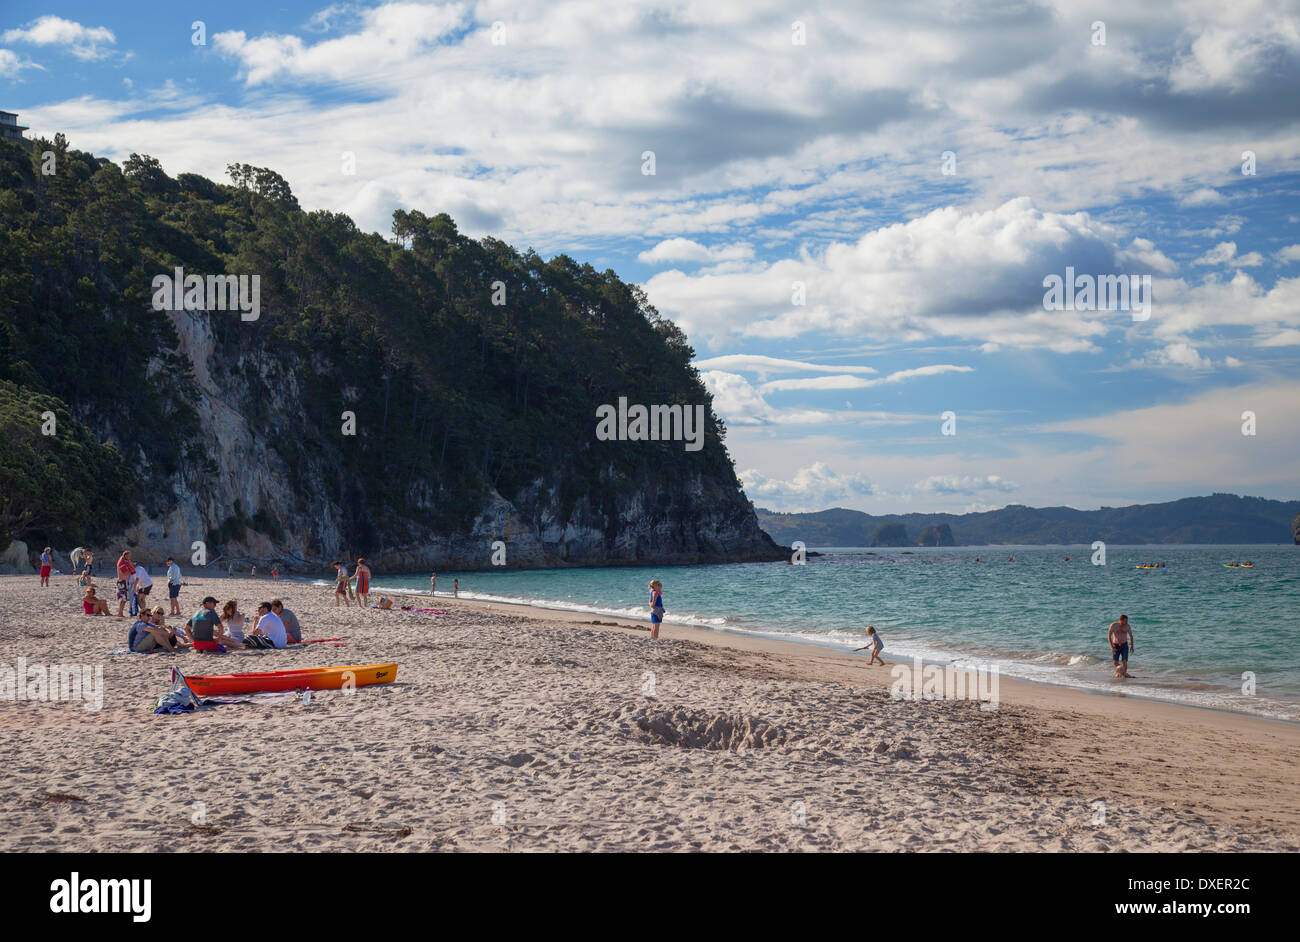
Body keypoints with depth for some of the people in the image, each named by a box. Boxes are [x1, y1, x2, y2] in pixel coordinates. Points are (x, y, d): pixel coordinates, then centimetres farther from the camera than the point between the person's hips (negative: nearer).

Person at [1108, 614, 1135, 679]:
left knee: (1124, 661, -13)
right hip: (1115, 646, 0)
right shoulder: (1113, 625, -10)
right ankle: (1119, 671, 22)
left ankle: (1125, 673, 2)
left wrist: (1132, 646, 12)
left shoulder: (1128, 626, -5)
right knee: (1115, 661, -5)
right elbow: (1109, 635, -9)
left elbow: (1131, 636, 11)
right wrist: (1112, 647, -15)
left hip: (1124, 645, 0)